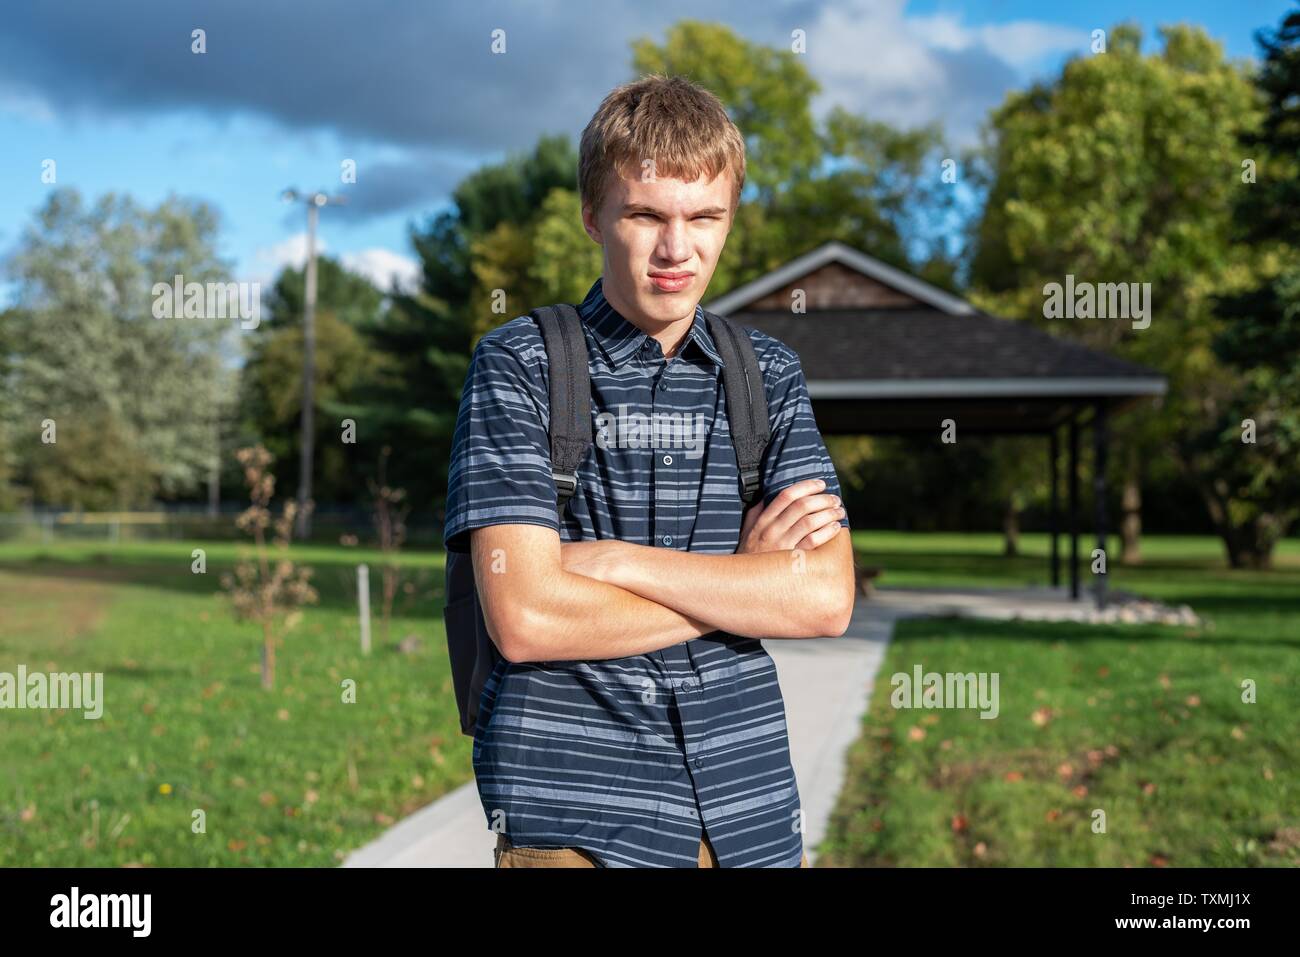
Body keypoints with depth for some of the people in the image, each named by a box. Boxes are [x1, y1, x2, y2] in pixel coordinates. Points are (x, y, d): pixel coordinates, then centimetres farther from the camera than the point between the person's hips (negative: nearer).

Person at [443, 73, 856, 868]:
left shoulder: (769, 374, 7)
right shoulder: (520, 364, -4)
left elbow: (827, 600, -6)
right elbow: (525, 619, -15)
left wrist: (613, 562, -13)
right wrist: (746, 579, -8)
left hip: (750, 805, 4)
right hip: (577, 814, -3)